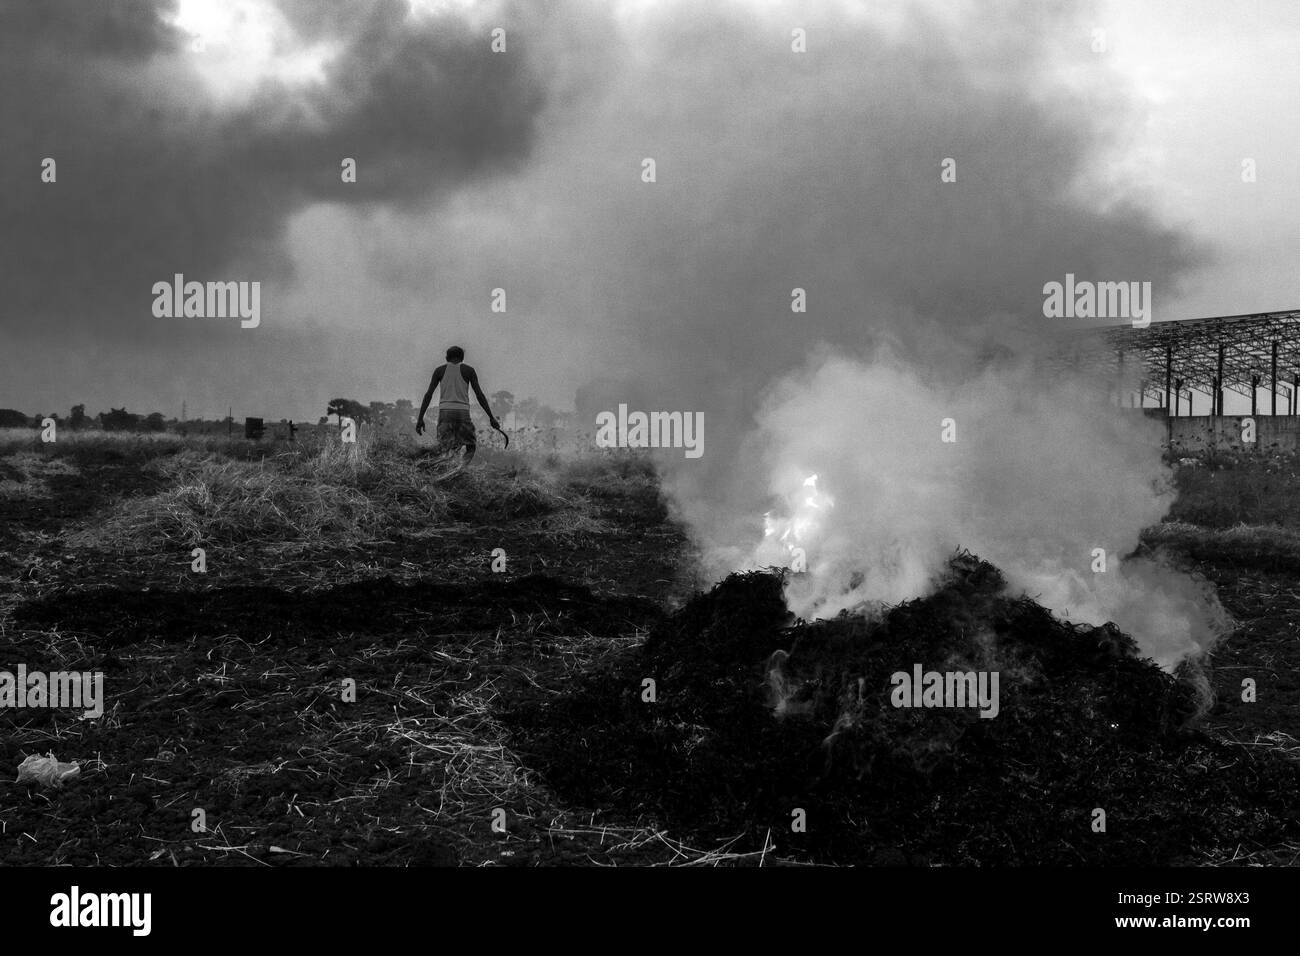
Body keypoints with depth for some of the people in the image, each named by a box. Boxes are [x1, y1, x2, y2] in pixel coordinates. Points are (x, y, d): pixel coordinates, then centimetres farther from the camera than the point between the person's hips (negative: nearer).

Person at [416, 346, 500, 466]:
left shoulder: (439, 370, 12)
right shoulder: (468, 370, 8)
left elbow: (428, 394, 6)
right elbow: (479, 394, 3)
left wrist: (420, 419, 6)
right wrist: (491, 417, 6)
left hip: (444, 411, 1)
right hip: (463, 412, -1)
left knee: (444, 450, 1)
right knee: (471, 445, 14)